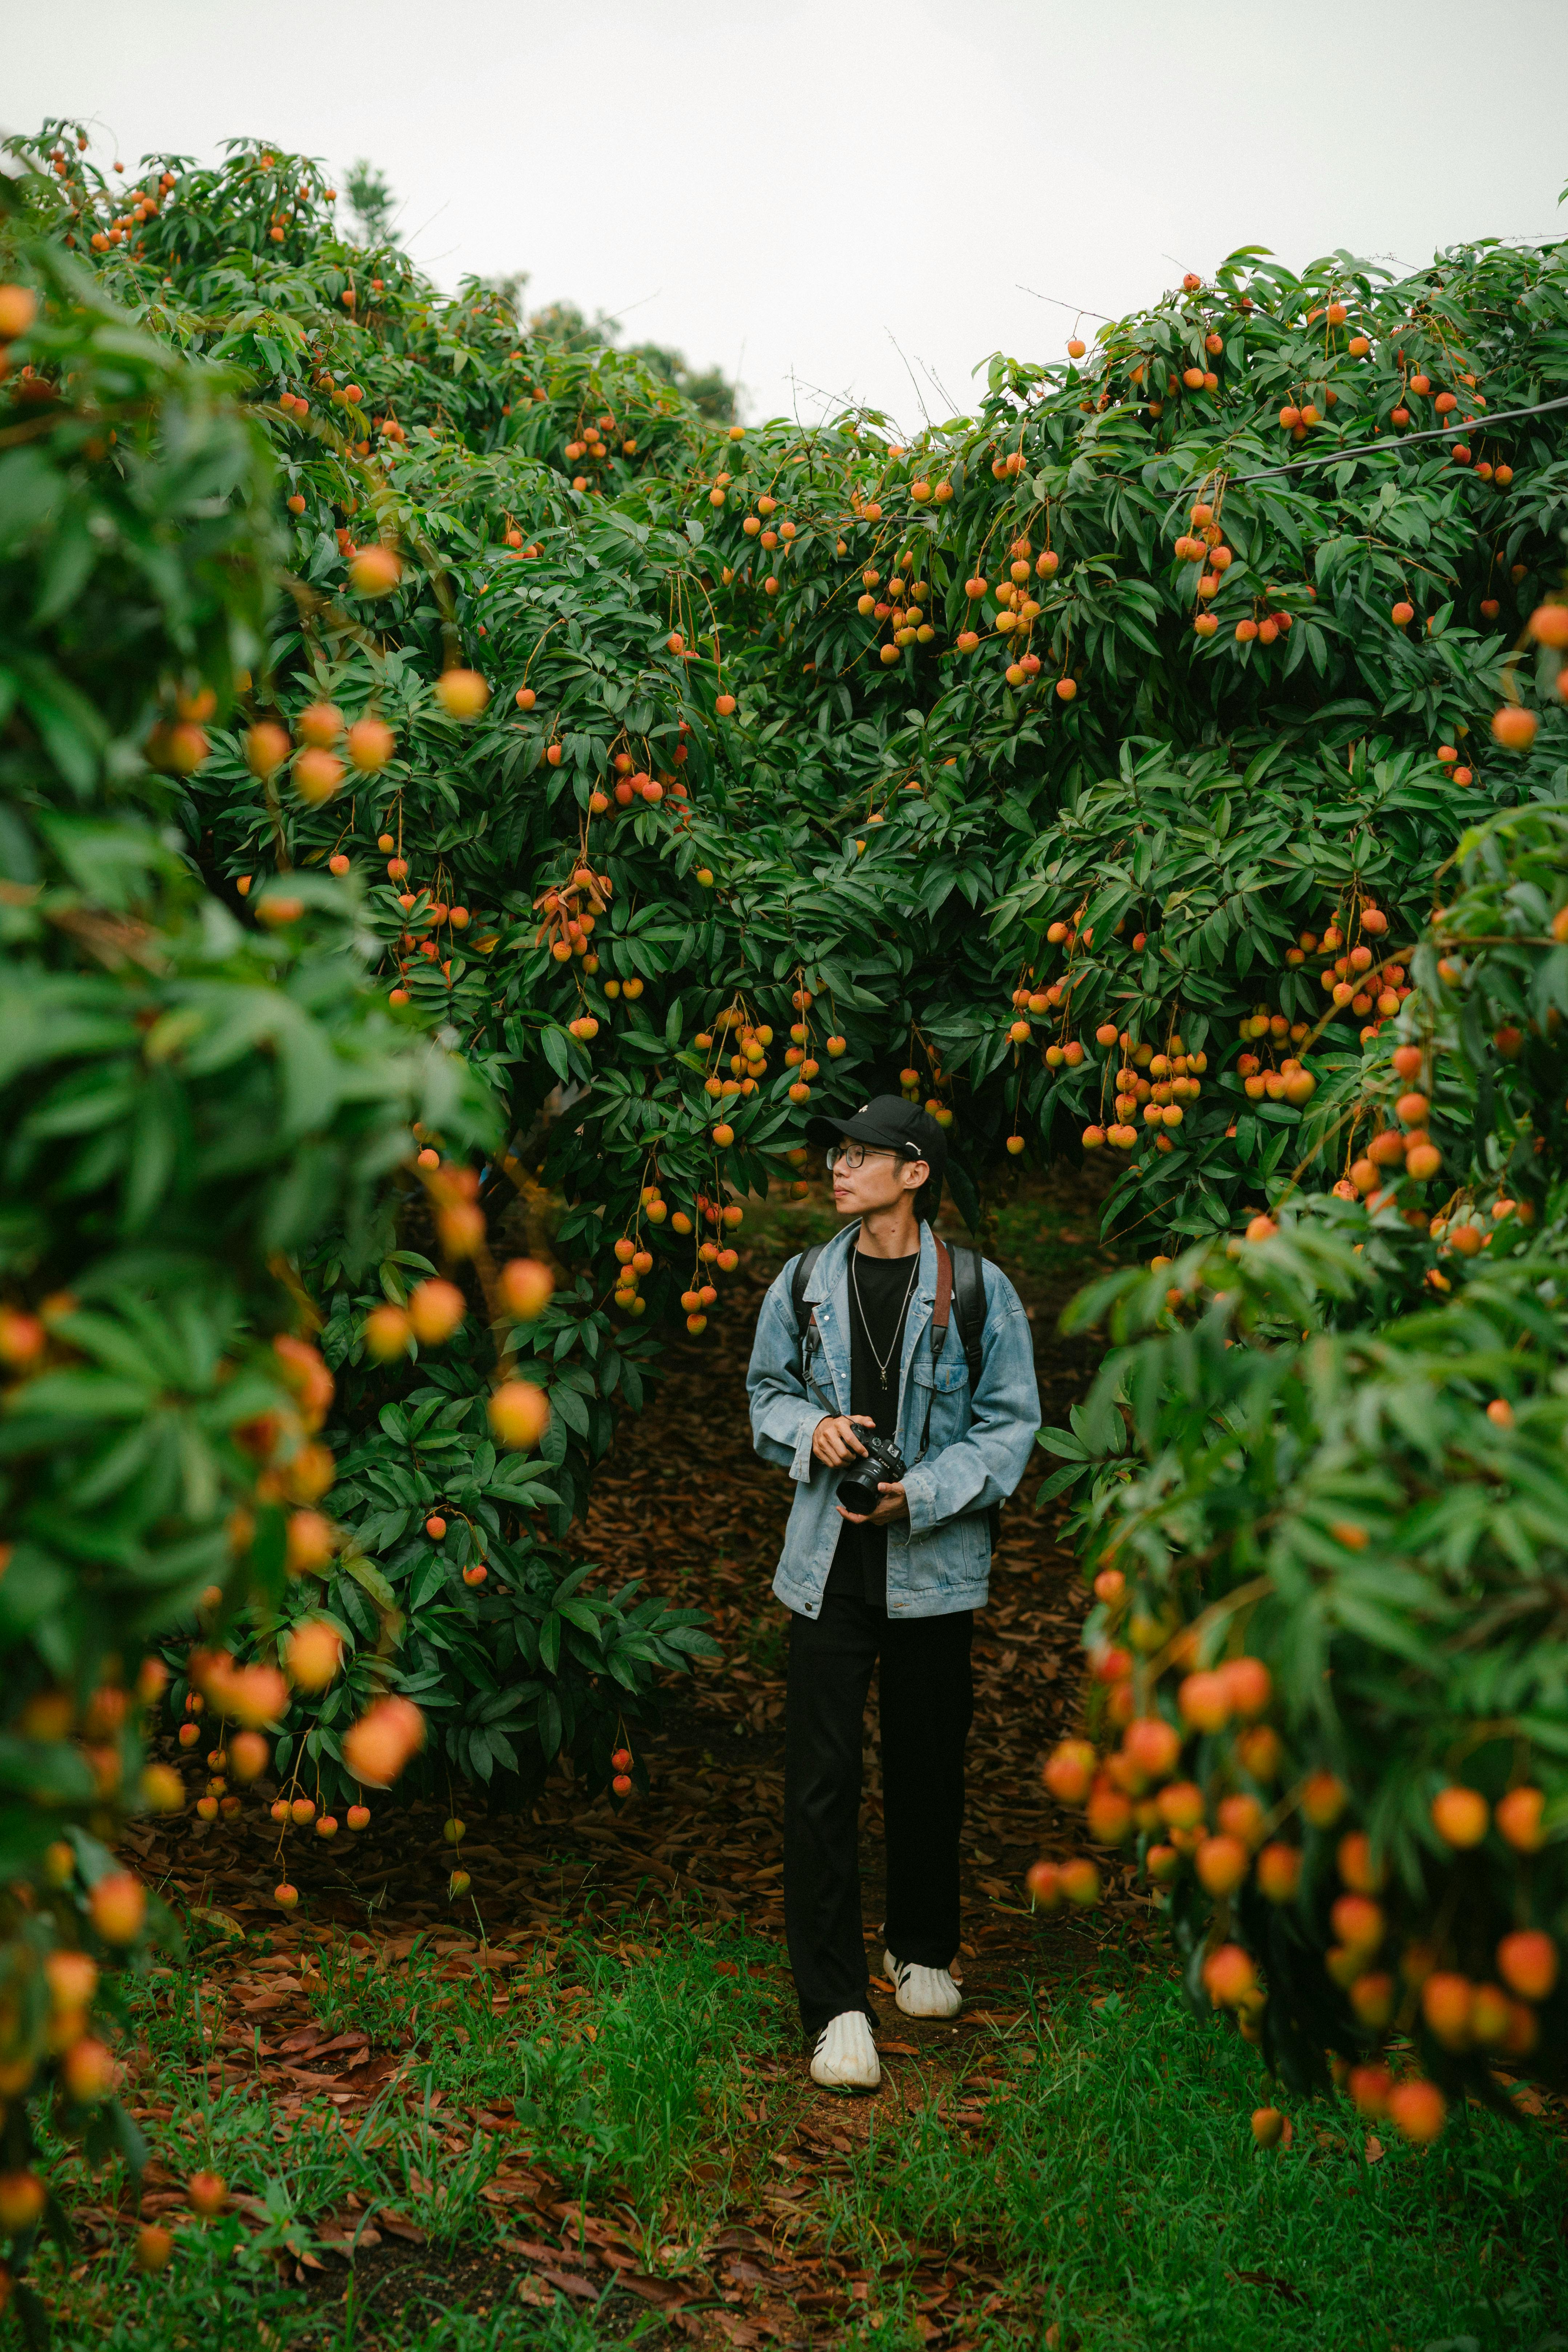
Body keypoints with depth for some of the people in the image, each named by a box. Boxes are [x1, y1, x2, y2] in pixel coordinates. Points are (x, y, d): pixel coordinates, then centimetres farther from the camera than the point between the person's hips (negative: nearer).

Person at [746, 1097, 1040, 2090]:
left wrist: (921, 1494, -14)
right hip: (829, 1562, 1)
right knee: (821, 1781, -4)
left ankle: (924, 1952, 36)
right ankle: (837, 2008, 3)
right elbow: (767, 1394, 17)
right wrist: (812, 1429, -6)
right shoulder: (804, 1286, 5)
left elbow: (1011, 1422, -1)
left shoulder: (977, 1292, -4)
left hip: (935, 1568, -1)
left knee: (929, 1772, 12)